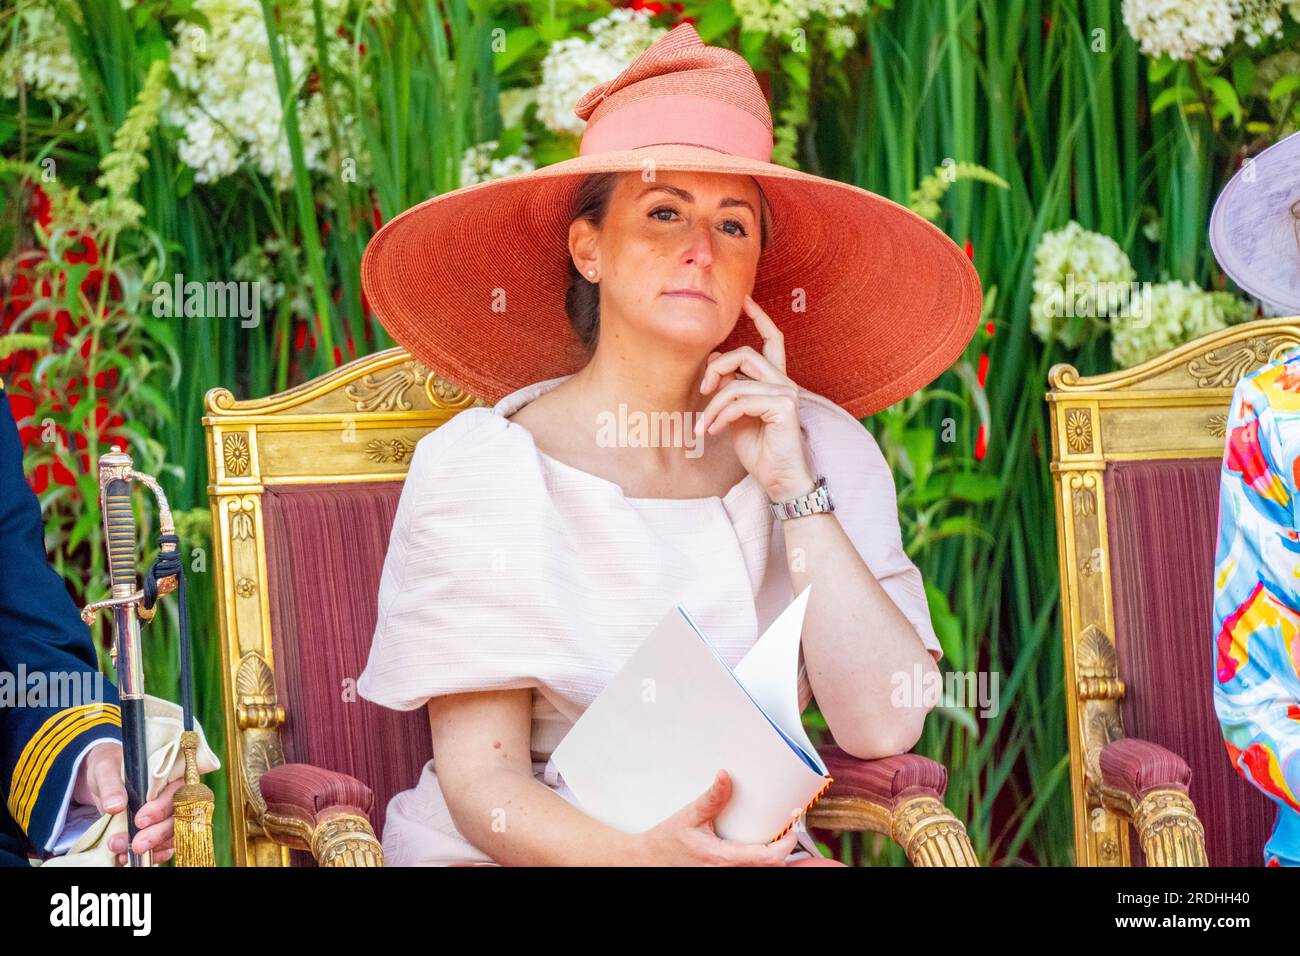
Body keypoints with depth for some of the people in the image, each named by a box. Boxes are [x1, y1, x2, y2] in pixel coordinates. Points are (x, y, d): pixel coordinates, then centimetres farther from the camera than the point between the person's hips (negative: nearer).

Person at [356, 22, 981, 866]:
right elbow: (480, 780, -8)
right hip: (519, 856, -2)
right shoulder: (477, 469, -4)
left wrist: (796, 491, -9)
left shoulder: (821, 447, 4)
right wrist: (635, 853, -26)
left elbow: (884, 726, -5)